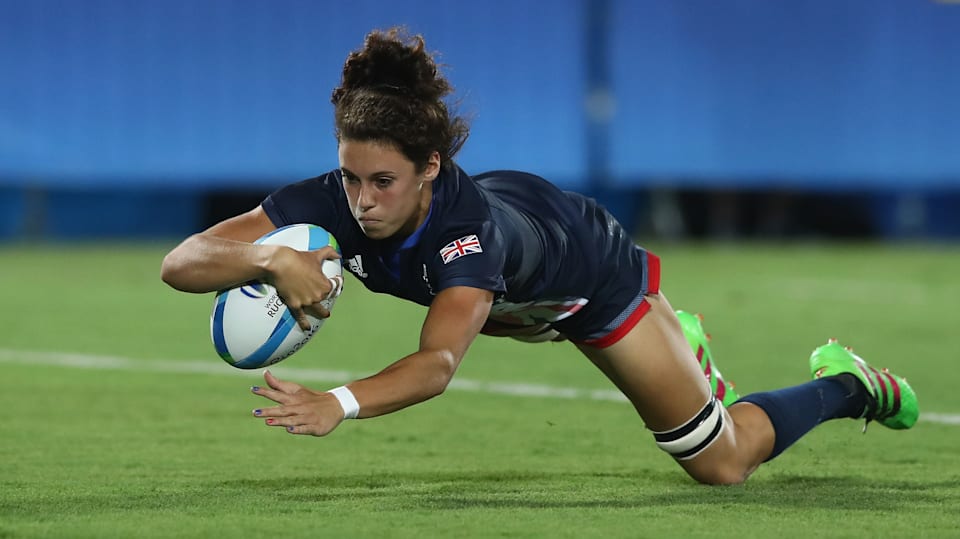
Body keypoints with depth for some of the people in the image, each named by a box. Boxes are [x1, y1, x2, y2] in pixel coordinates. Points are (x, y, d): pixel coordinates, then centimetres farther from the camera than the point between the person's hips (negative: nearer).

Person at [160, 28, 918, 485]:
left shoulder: (467, 226, -49)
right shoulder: (334, 203, -36)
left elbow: (438, 362, -65)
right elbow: (179, 262, -41)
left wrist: (339, 403, -83)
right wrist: (268, 257, -61)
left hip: (595, 275, -5)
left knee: (722, 462, 5)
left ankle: (847, 384, 31)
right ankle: (675, 343, 64)